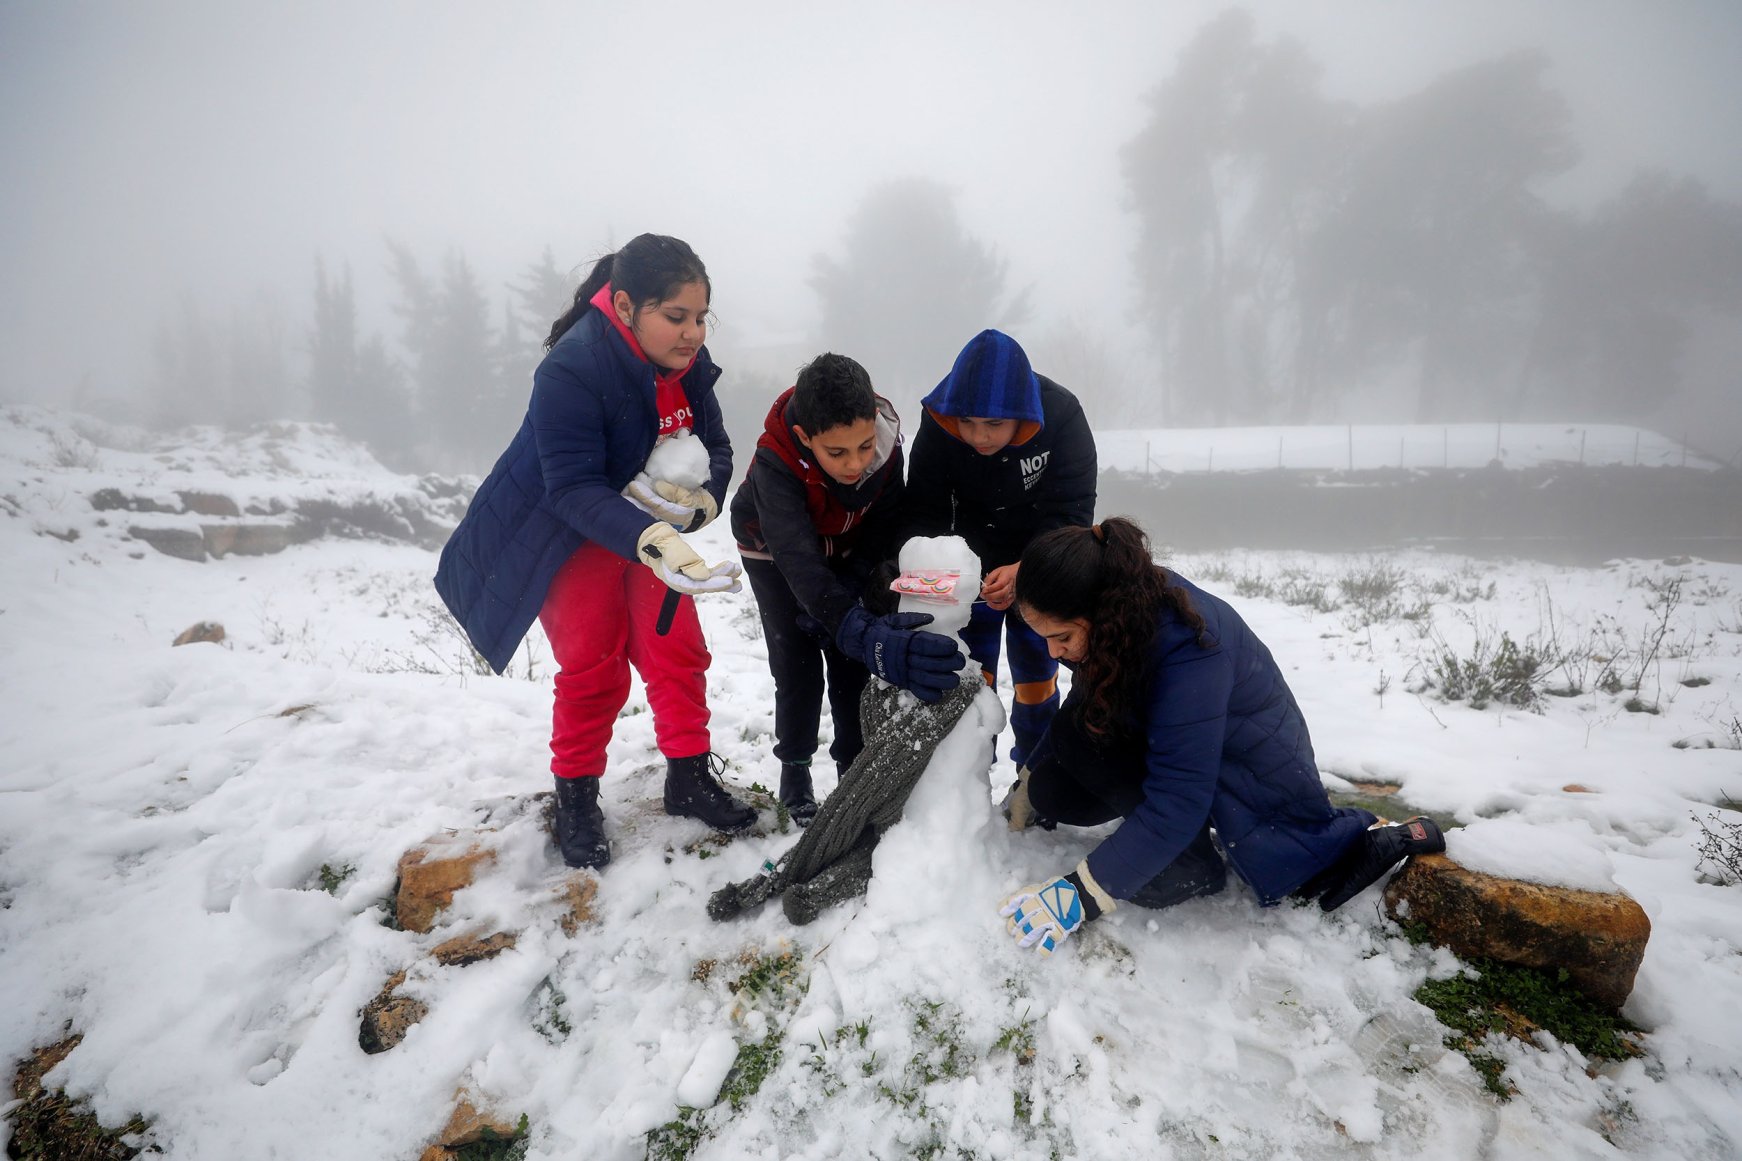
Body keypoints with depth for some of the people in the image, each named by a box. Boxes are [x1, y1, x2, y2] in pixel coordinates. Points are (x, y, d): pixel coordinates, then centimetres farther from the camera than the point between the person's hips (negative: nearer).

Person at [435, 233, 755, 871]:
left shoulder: (689, 363, -10)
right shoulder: (570, 370, -31)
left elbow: (716, 450, -6)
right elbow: (574, 488, -35)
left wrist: (697, 500, -29)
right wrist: (653, 543, -51)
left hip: (648, 526, 6)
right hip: (561, 533, -5)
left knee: (677, 650, 0)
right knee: (592, 666, -8)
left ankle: (690, 778, 15)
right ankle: (575, 799, 11)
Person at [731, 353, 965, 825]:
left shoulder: (886, 440, -32)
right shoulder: (775, 461, -42)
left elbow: (883, 526, -16)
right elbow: (799, 563, -53)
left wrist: (846, 587, -27)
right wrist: (868, 638, -66)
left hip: (845, 552, 3)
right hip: (775, 551, -3)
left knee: (852, 663, -1)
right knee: (798, 667, -6)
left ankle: (854, 765, 16)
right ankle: (794, 769, 15)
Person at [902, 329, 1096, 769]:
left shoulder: (1062, 415, -26)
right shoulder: (937, 423, -22)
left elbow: (1069, 514, -27)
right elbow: (925, 513, -18)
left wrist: (1026, 570, -43)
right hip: (973, 562, 1)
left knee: (1036, 678, 8)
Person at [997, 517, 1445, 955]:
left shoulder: (1188, 650, -36)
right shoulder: (1126, 608, -12)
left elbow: (1177, 803, -36)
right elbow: (1080, 705, 6)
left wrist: (1081, 894, -35)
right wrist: (1027, 791, 9)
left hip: (1253, 774, -8)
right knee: (1052, 790, -7)